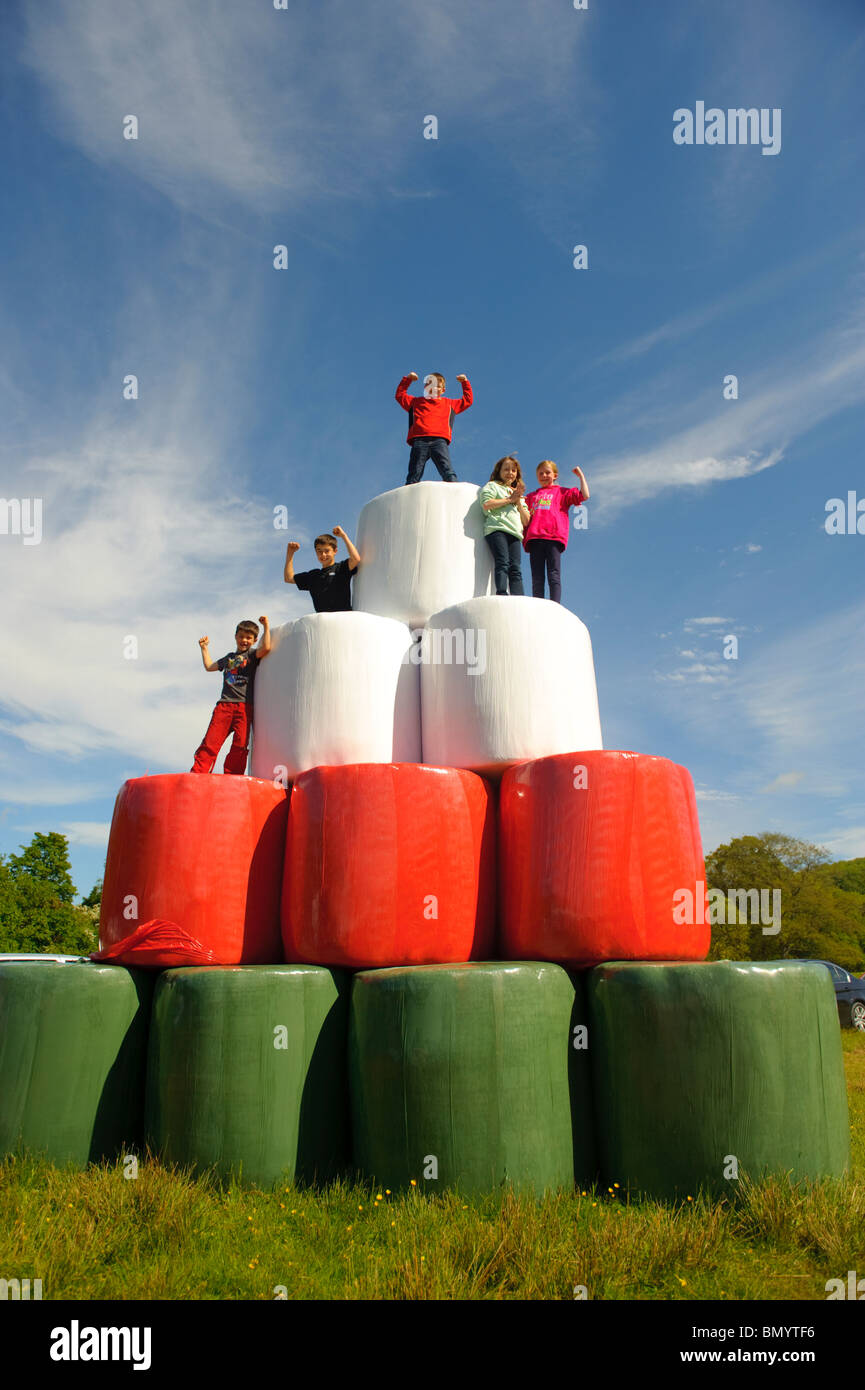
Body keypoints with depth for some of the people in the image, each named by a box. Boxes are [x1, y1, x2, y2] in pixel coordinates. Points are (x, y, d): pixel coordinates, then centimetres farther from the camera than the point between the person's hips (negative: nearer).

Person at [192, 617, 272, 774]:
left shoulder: (253, 656, 13)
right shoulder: (229, 658, 27)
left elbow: (266, 648, -10)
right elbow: (209, 666, 41)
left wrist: (266, 627, -4)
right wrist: (204, 647, 45)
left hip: (244, 706, -3)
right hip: (224, 705, 3)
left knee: (240, 746, -13)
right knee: (210, 742, -10)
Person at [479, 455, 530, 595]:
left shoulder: (518, 494, 33)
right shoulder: (492, 486, 17)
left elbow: (526, 521, 22)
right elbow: (486, 504, -6)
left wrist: (518, 501, 8)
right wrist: (509, 500, 2)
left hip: (514, 533, 5)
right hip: (497, 529, -5)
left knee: (515, 568, -10)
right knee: (502, 563, -23)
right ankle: (501, 594, -34)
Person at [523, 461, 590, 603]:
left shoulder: (562, 492, 21)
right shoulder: (531, 496, 30)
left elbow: (584, 496, 9)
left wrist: (581, 476, 12)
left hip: (553, 537, -3)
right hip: (534, 538, 3)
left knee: (554, 576, -11)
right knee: (537, 578, -3)